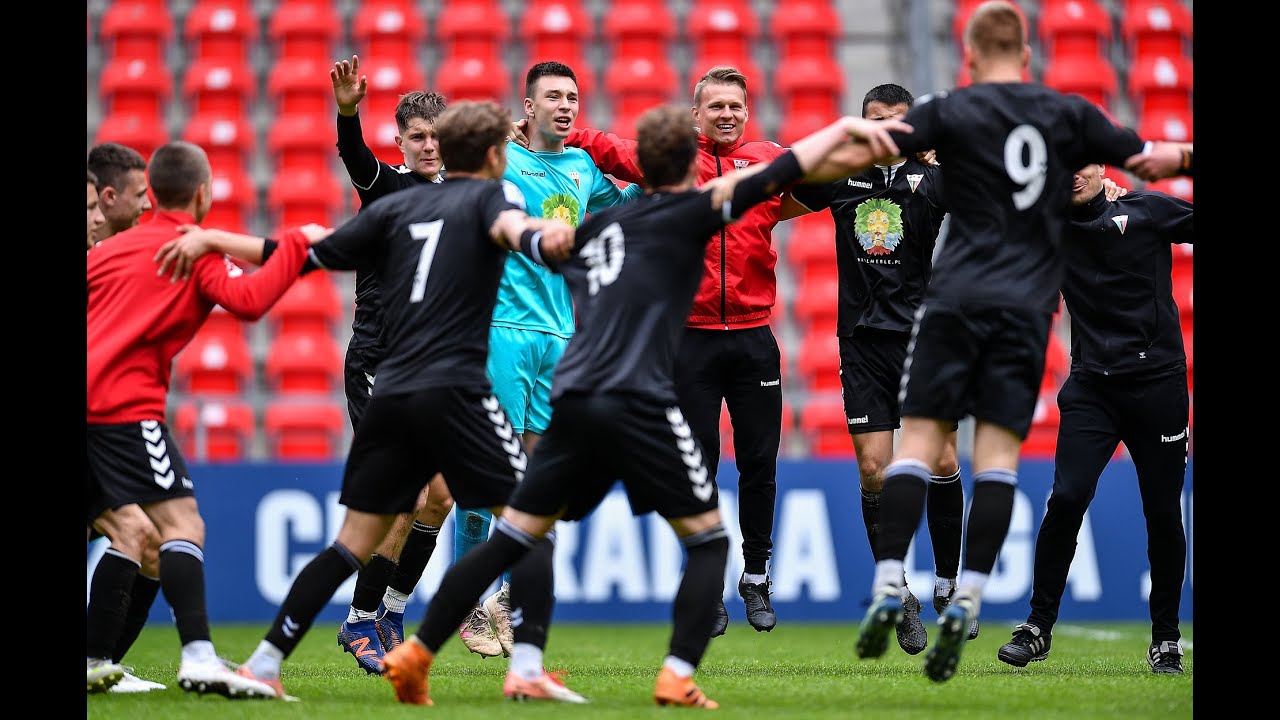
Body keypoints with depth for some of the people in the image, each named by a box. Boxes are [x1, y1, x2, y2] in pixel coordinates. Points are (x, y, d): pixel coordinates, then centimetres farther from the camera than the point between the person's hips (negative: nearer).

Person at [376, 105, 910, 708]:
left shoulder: (599, 226, 20)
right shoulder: (684, 214, 3)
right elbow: (777, 174, -1)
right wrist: (844, 127, 4)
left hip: (573, 402, 6)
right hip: (637, 403, -6)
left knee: (517, 536, 11)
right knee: (707, 538, 7)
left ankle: (414, 656, 7)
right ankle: (677, 678, -7)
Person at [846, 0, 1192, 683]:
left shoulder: (950, 111, 2)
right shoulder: (1067, 114, 9)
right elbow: (1146, 159, 18)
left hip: (956, 299, -1)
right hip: (1028, 306, 2)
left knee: (919, 441, 1)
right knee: (997, 454, 0)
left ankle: (888, 587, -10)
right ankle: (965, 602, -11)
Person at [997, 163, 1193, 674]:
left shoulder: (1147, 210, 0)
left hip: (1158, 383, -2)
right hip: (1092, 388, 2)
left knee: (1163, 514, 2)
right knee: (1067, 499, -14)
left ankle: (1166, 638, 16)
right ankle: (1038, 627, -4)